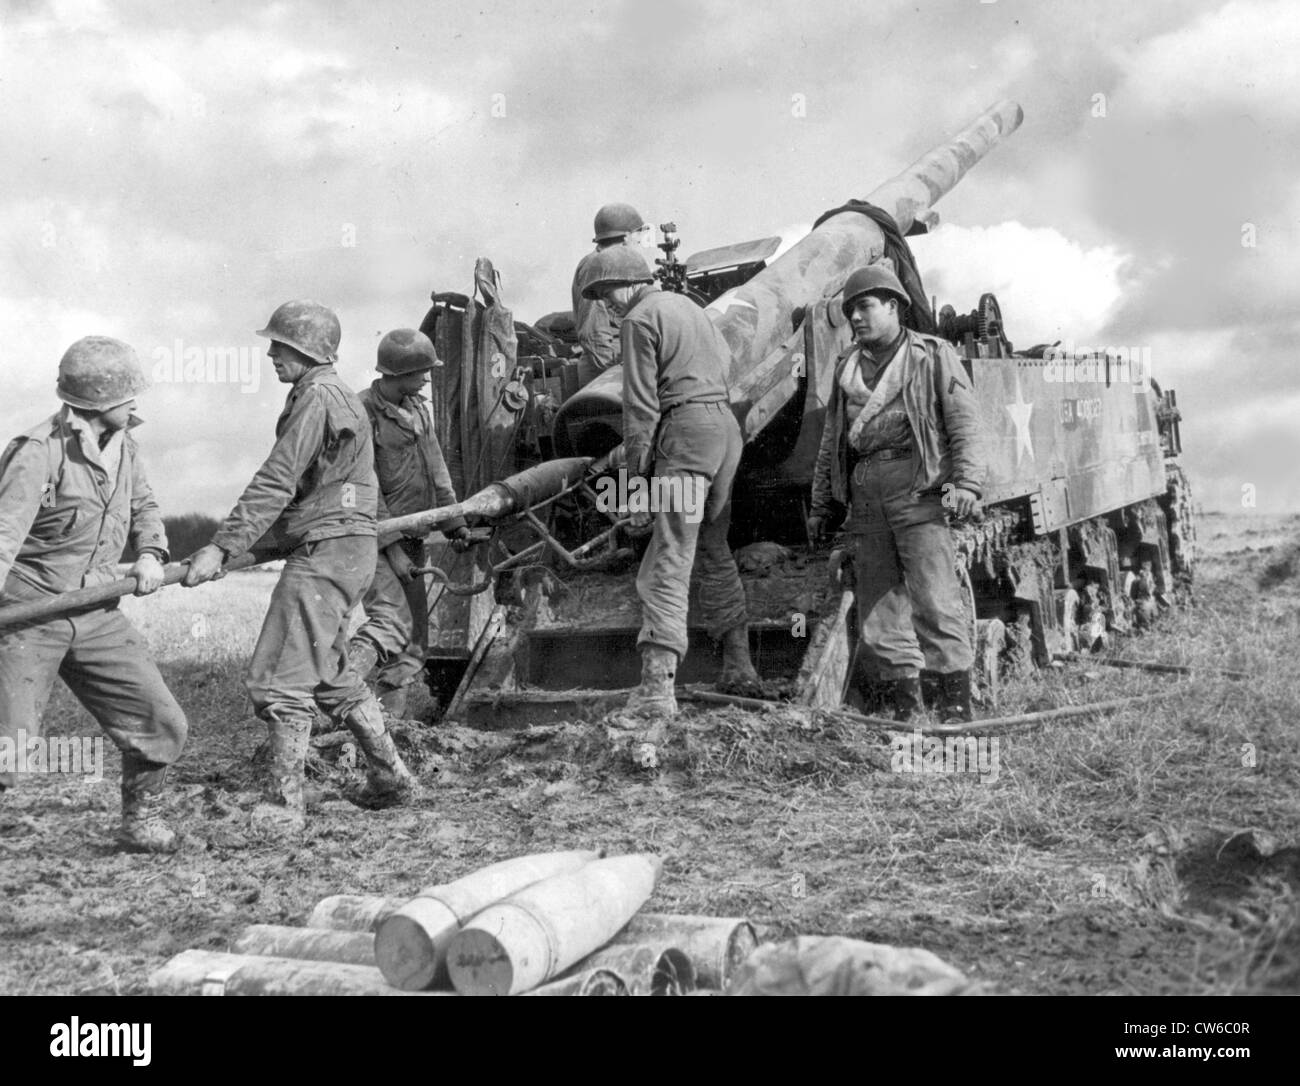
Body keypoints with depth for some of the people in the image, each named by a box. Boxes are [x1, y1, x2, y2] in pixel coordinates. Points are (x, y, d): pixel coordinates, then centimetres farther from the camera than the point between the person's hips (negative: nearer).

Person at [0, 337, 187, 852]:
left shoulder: (122, 443, 6)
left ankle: (141, 823, 25)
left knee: (161, 725, 5)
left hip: (96, 612, 7)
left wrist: (151, 553, 1)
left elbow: (143, 505, 21)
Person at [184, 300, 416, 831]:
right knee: (329, 673, 20)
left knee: (279, 679, -9)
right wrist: (249, 544, 21)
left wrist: (221, 548, -20)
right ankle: (390, 777, 27)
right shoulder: (336, 395, 20)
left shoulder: (317, 396, -13)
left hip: (326, 550, -11)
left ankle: (283, 806, -5)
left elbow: (274, 485, -19)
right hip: (343, 549, 11)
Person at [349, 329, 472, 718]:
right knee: (392, 620, -24)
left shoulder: (417, 408, 10)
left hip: (411, 539, 8)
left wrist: (453, 521, 9)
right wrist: (392, 548, -19)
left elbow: (436, 470, 16)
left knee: (413, 642, 9)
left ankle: (387, 720, 15)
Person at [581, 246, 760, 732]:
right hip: (727, 424, 9)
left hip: (686, 427, -9)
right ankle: (739, 664, 23)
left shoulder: (640, 319, -4)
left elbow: (641, 402, -9)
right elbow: (726, 360, 28)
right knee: (714, 551, 18)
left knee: (668, 563, -14)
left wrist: (634, 467, -6)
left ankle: (658, 684, -22)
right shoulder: (687, 305, 21)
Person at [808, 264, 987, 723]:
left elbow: (965, 423, 0)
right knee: (877, 609, 3)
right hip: (865, 497, 6)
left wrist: (966, 481, -12)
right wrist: (822, 504, 23)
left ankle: (956, 703, -7)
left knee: (934, 601, -12)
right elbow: (831, 442, 26)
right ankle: (905, 705, 9)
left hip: (917, 490, -5)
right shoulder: (847, 368, 23)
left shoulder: (933, 355, 7)